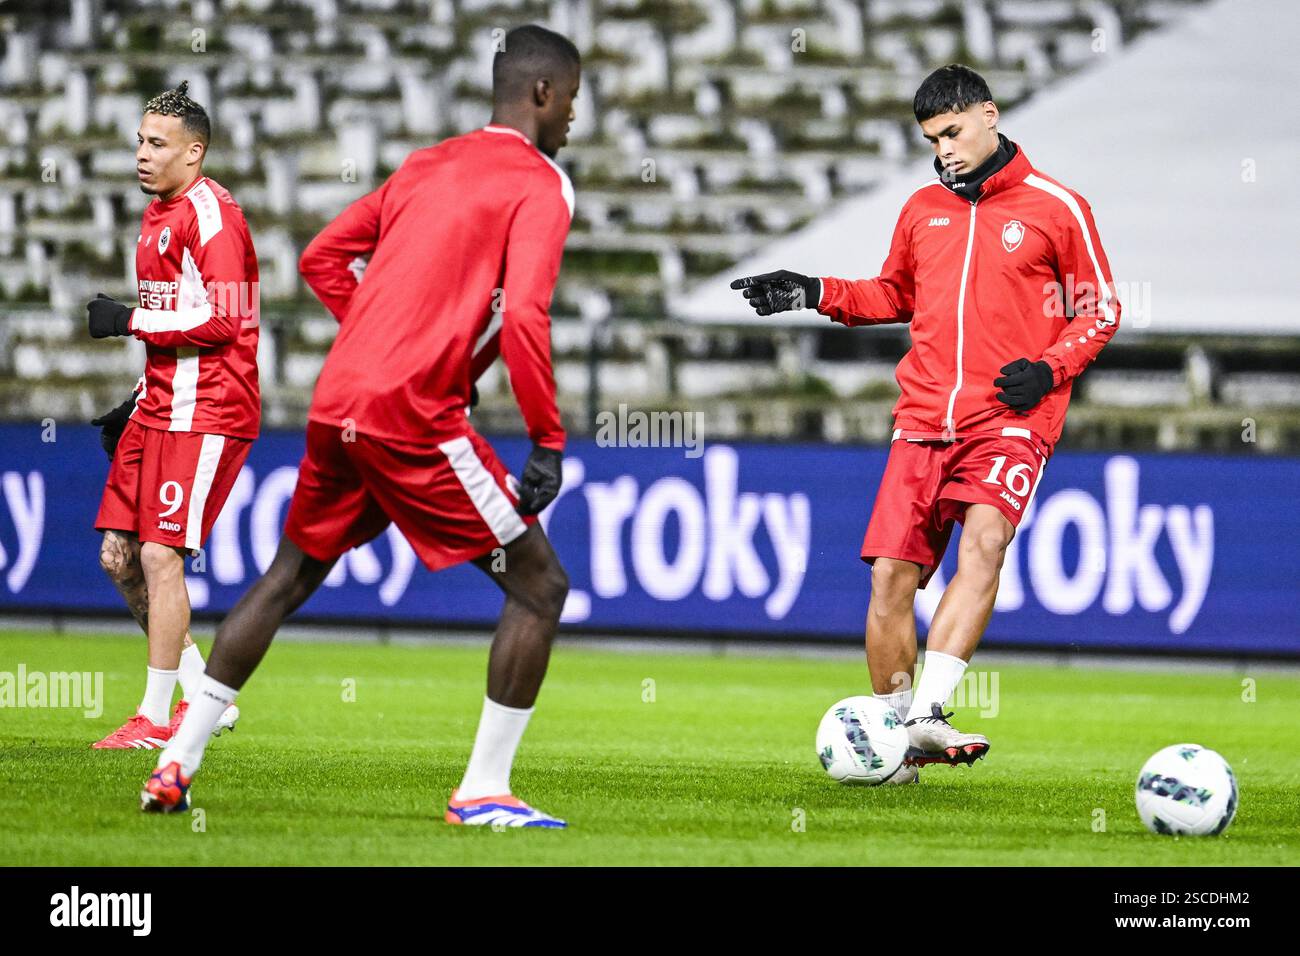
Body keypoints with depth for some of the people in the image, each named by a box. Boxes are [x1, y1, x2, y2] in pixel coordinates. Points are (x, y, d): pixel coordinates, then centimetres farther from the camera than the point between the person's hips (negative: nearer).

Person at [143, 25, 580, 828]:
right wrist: (549, 444, -11)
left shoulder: (425, 167, 20)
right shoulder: (541, 185, -4)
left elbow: (322, 258, 22)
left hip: (338, 404, 7)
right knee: (540, 587, 2)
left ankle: (177, 765, 23)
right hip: (417, 419, -7)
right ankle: (484, 792, -2)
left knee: (288, 578, 23)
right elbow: (524, 317, -16)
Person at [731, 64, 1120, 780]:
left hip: (1010, 421, -4)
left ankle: (927, 712, -36)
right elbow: (896, 294, 29)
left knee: (982, 544, -27)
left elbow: (1099, 311, 5)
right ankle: (896, 735, 7)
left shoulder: (1055, 208, 1)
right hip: (924, 418, 5)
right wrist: (816, 293, 14)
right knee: (891, 573, -5)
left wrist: (1048, 369, -11)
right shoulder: (922, 209, 14)